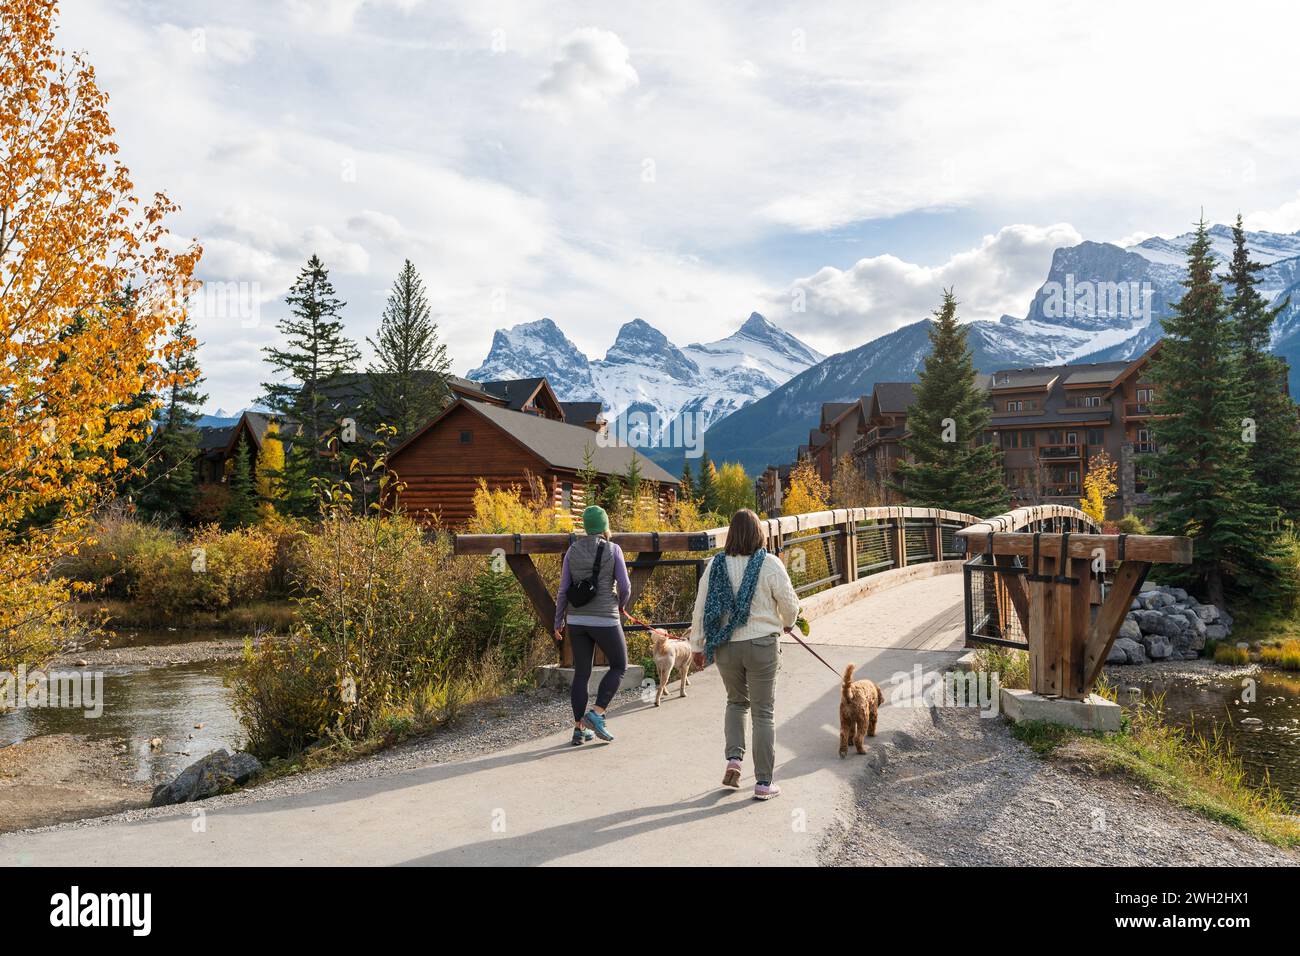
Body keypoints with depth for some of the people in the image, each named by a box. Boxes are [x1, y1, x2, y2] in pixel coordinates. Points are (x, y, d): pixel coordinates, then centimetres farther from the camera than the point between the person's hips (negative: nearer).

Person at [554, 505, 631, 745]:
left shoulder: (573, 550, 3)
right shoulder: (613, 550, -6)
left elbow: (563, 589, 3)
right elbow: (625, 586, -7)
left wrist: (558, 621, 10)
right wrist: (620, 606, 14)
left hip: (577, 620, 4)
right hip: (605, 619, -4)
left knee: (581, 673, 11)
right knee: (619, 666, 13)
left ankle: (579, 728, 12)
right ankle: (596, 714, -2)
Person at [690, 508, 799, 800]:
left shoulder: (716, 565, -3)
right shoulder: (770, 564, -11)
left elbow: (701, 607, 1)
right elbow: (790, 605, -4)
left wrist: (698, 644, 12)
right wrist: (787, 623, 18)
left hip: (725, 646, 2)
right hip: (762, 645, -2)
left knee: (736, 701, 25)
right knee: (763, 712, 7)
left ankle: (733, 758, 9)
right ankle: (763, 783, 11)